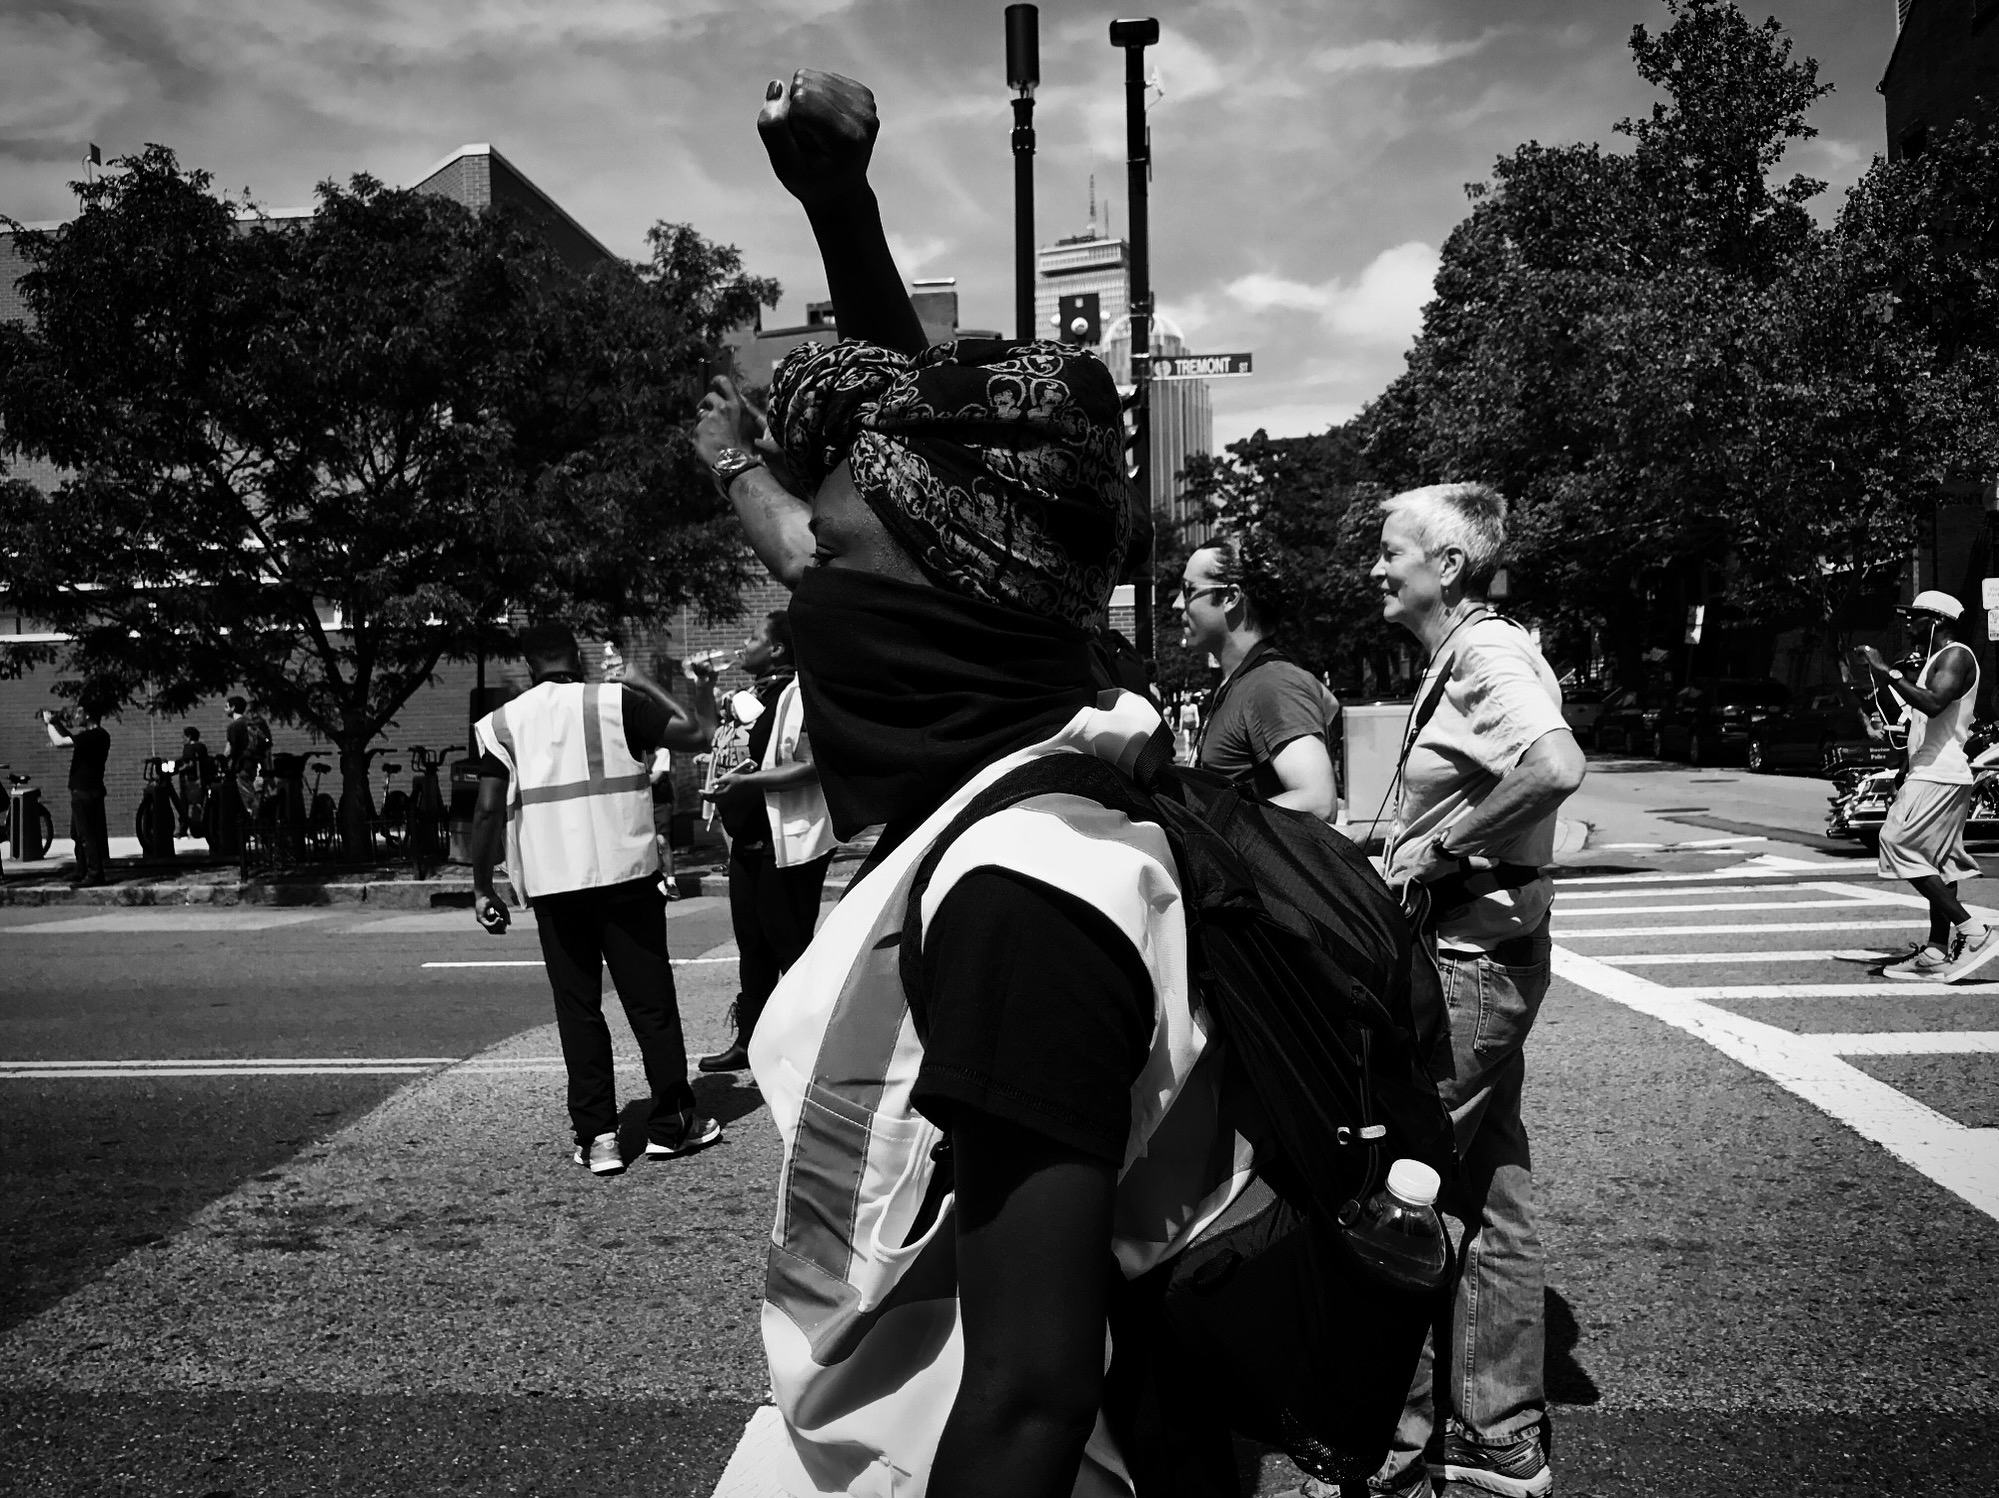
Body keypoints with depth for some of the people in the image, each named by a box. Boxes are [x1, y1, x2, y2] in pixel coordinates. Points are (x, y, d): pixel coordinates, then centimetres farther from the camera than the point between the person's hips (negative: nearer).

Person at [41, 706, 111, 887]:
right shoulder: (97, 735, 11)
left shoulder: (91, 736, -20)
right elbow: (73, 738, 24)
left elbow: (59, 742, -22)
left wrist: (49, 723, -7)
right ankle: (82, 872, 28)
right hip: (90, 790, 10)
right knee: (78, 833, 20)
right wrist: (59, 724, 13)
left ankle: (96, 874, -7)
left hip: (84, 792, -10)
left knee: (87, 835, -8)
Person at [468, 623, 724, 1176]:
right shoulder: (615, 702, 1)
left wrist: (481, 887, 7)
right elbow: (694, 733, 2)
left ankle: (596, 1137, 6)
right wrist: (646, 685, 15)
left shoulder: (503, 722, 5)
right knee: (652, 1001, 8)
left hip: (551, 882, 1)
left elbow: (488, 810, 0)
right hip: (625, 875, -1)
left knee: (578, 1010, 8)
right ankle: (672, 1123, 14)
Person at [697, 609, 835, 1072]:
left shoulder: (798, 693, -15)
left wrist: (746, 780, -24)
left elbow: (810, 766, -23)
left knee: (790, 946, -1)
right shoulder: (754, 698, 14)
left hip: (789, 843, -10)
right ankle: (748, 1040, 28)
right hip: (751, 840, 10)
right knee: (753, 945, 16)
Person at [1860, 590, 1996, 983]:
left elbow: (1933, 703, -27)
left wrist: (1887, 671, -23)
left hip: (1939, 775, -11)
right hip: (1935, 775, 11)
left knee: (1900, 844, -14)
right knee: (1937, 860, 8)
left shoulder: (1956, 656, -10)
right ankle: (1938, 951, 9)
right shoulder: (1937, 659, 22)